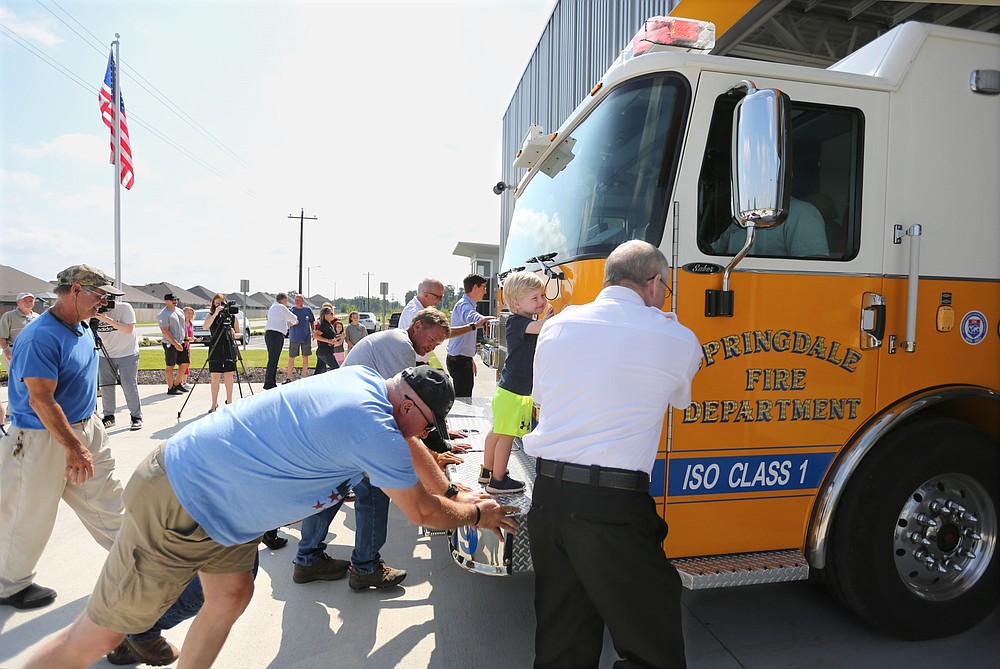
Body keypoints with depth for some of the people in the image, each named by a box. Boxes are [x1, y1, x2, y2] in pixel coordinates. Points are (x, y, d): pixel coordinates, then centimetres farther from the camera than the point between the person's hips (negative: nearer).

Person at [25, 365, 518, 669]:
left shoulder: (364, 378, -3)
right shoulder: (376, 430, -29)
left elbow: (409, 447, 15)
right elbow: (423, 514, -14)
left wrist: (453, 491, 21)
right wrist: (479, 514, 3)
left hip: (216, 491, 9)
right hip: (177, 506, -9)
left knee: (231, 595, 16)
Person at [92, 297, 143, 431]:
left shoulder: (124, 308, -12)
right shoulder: (97, 312, 1)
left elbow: (129, 329, -22)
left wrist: (107, 319, -29)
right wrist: (94, 322, -16)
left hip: (127, 355, -5)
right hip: (105, 356, 5)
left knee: (130, 387, -5)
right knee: (106, 387, 5)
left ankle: (136, 417, 3)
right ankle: (109, 417, 17)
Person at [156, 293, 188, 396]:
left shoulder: (180, 311, 14)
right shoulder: (163, 314, -12)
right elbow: (165, 331, -18)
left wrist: (186, 339, 11)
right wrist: (175, 344, -22)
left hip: (181, 343, 8)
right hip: (170, 344, -8)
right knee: (170, 366, -1)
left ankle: (177, 384, 26)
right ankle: (171, 388, 6)